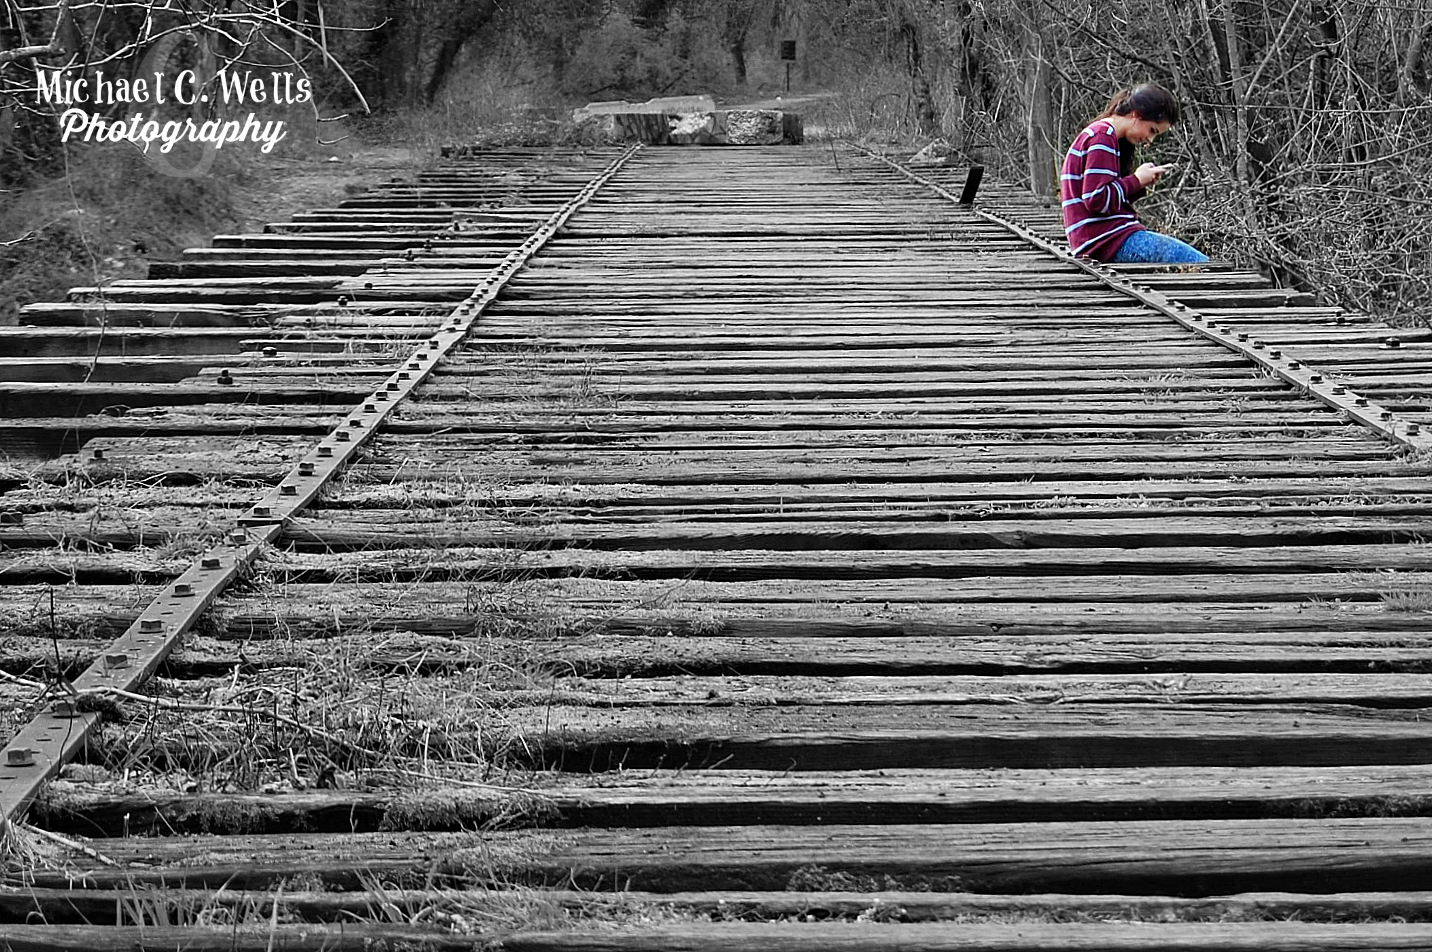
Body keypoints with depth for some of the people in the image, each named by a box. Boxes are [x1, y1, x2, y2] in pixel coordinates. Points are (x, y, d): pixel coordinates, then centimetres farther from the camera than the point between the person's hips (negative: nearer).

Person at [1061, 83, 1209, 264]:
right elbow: (1097, 200, -19)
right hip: (1108, 237, -11)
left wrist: (1141, 184, 6)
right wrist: (1137, 180, -7)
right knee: (1198, 263, -15)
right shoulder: (1102, 136, -11)